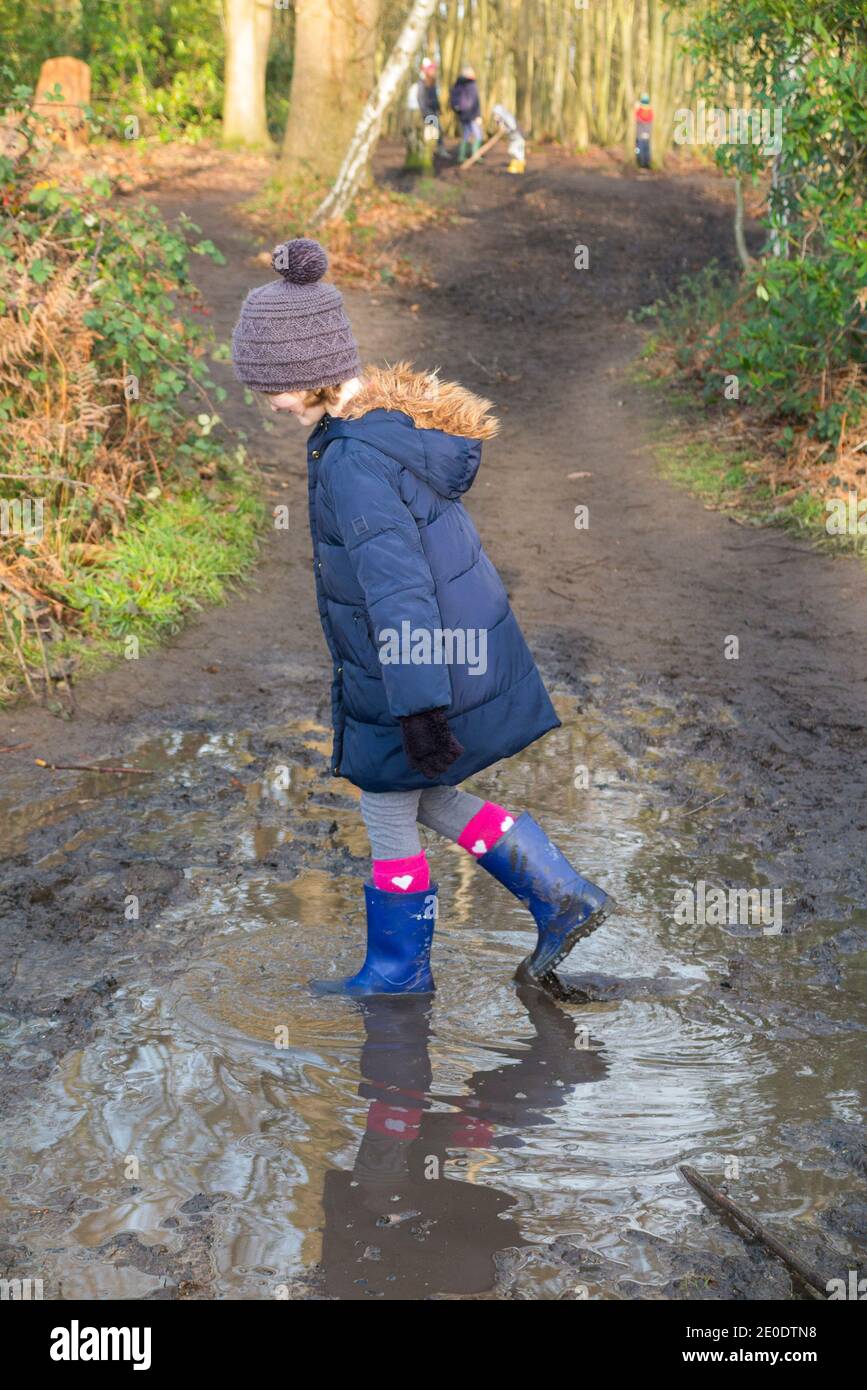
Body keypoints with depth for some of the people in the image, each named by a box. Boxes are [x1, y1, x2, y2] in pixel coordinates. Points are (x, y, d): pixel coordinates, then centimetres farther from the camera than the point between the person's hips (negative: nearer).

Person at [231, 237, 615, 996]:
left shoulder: (355, 461, -26)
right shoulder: (402, 415, 3)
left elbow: (396, 586, -31)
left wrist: (419, 706, -30)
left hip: (413, 677, -9)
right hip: (464, 651, 9)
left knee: (390, 821, 11)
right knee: (427, 799, 24)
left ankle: (399, 968, 31)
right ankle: (563, 896, 24)